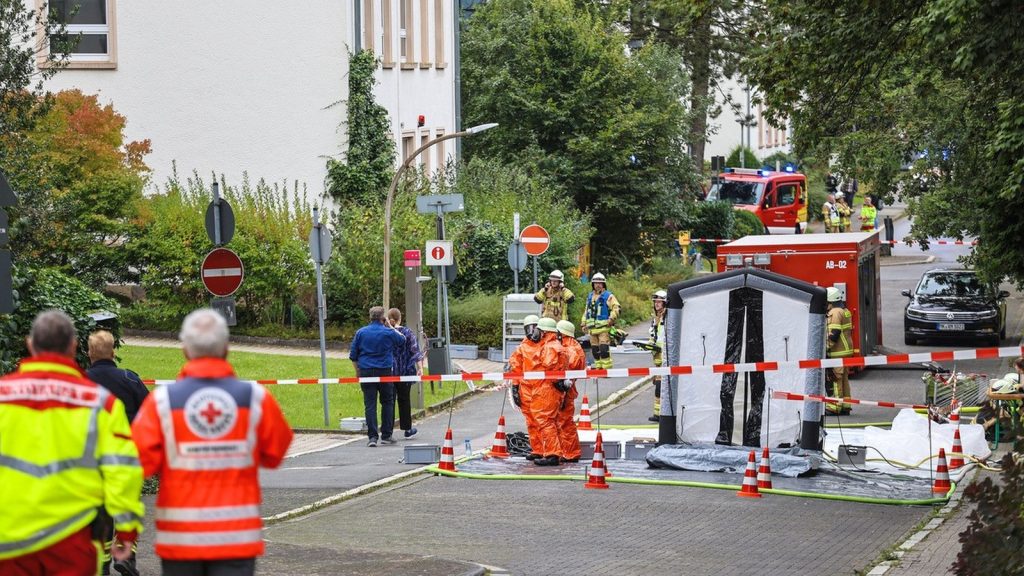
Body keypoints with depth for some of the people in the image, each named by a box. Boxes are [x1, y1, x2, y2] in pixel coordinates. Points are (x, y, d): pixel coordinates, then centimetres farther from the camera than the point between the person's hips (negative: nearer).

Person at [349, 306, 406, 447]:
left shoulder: (361, 332, 3)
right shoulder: (388, 332, -3)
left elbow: (353, 355, 6)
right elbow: (402, 340, 17)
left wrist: (357, 371, 16)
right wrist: (390, 327, 21)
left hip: (366, 371, 1)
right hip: (384, 371, -1)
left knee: (370, 405, 1)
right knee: (387, 403, 12)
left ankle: (372, 436, -6)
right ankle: (386, 435, 11)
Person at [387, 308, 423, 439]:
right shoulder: (407, 332, -3)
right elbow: (415, 351, -6)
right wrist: (420, 368, -4)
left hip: (388, 370, 0)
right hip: (405, 371, 0)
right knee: (404, 399, 11)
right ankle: (407, 429, 17)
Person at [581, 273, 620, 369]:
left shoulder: (608, 296, 0)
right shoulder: (590, 297, 21)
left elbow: (616, 308, -7)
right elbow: (586, 311, 28)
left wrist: (611, 319, -19)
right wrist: (584, 324, 23)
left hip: (604, 328, -7)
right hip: (592, 328, 7)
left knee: (604, 349, -16)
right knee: (595, 350, 8)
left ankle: (607, 368, -15)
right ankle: (598, 368, 15)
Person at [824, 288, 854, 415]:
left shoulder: (835, 313, -14)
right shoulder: (845, 311, 17)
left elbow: (834, 334, -21)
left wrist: (826, 347, -18)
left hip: (837, 352, -10)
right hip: (846, 350, 10)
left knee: (833, 378, -8)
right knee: (843, 378, 14)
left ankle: (834, 407, -8)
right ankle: (845, 406, 17)